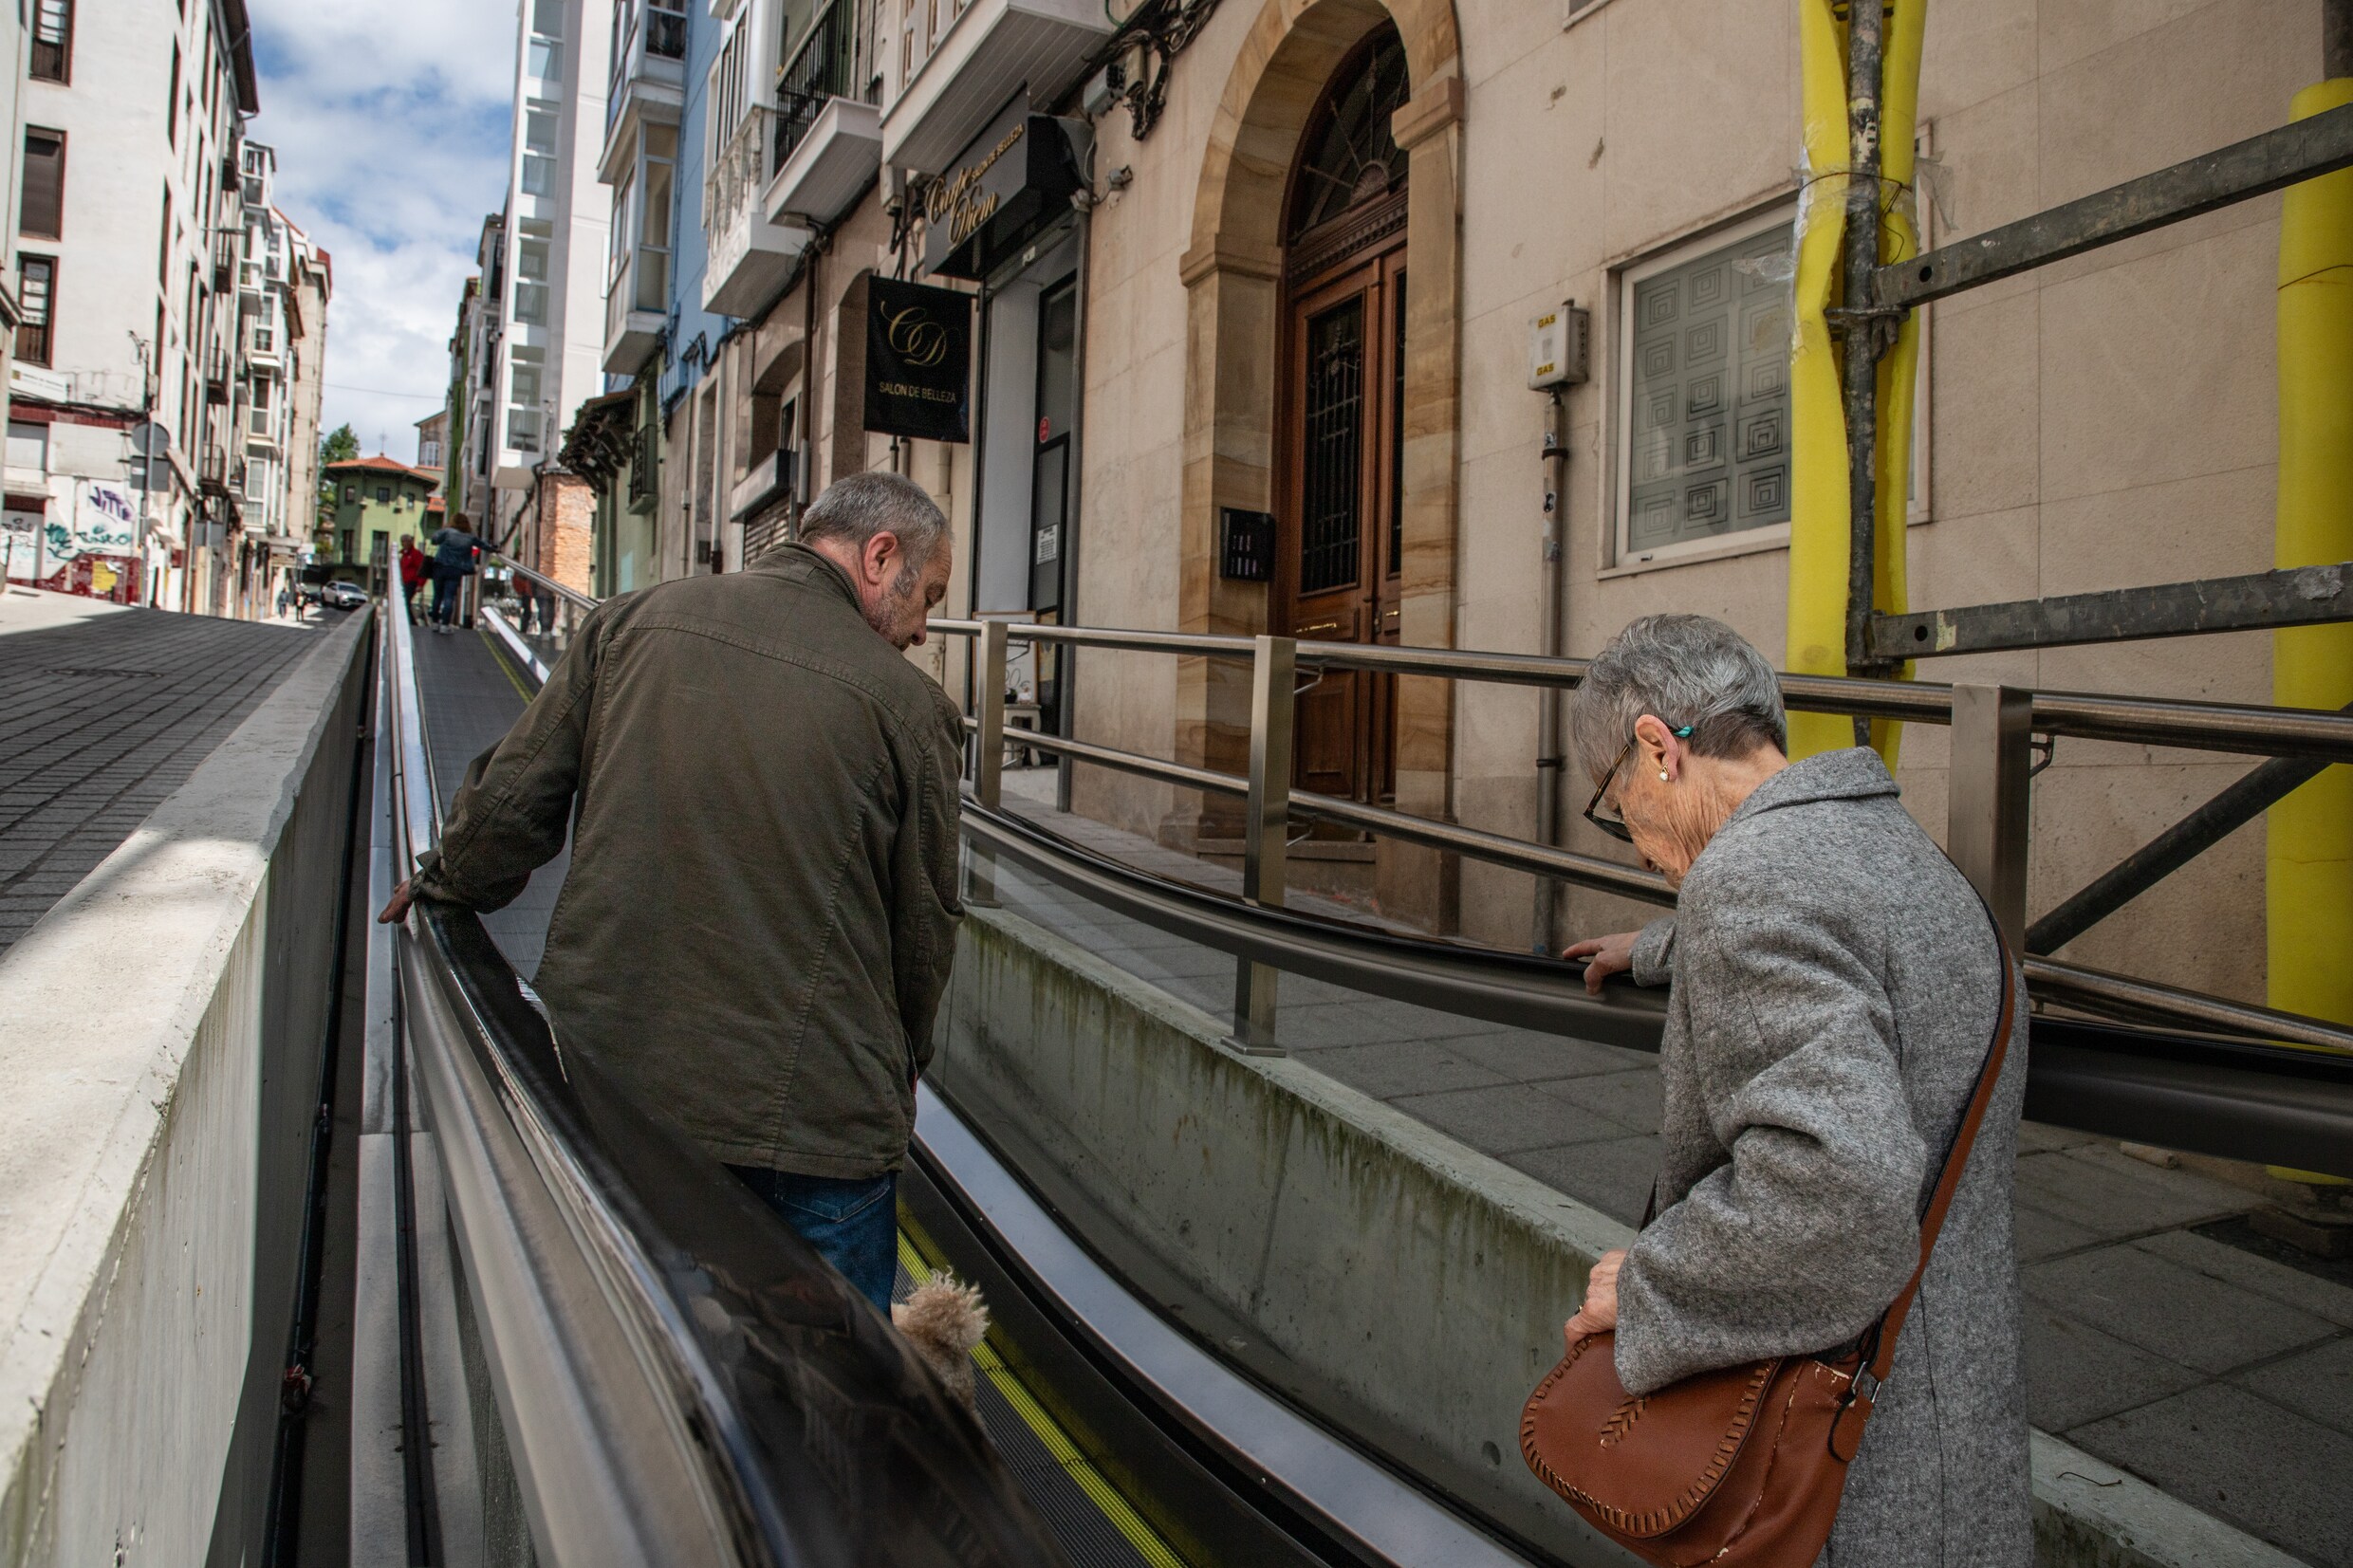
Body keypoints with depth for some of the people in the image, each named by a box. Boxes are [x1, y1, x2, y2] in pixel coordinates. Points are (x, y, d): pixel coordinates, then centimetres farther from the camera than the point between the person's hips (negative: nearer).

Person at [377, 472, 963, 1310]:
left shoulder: (634, 621, 3)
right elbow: (923, 929, 1)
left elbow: (512, 802, 7)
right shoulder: (910, 707, -7)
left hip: (599, 1070, 4)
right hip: (808, 1121, -3)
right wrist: (896, 1072, 19)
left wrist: (443, 880, 30)